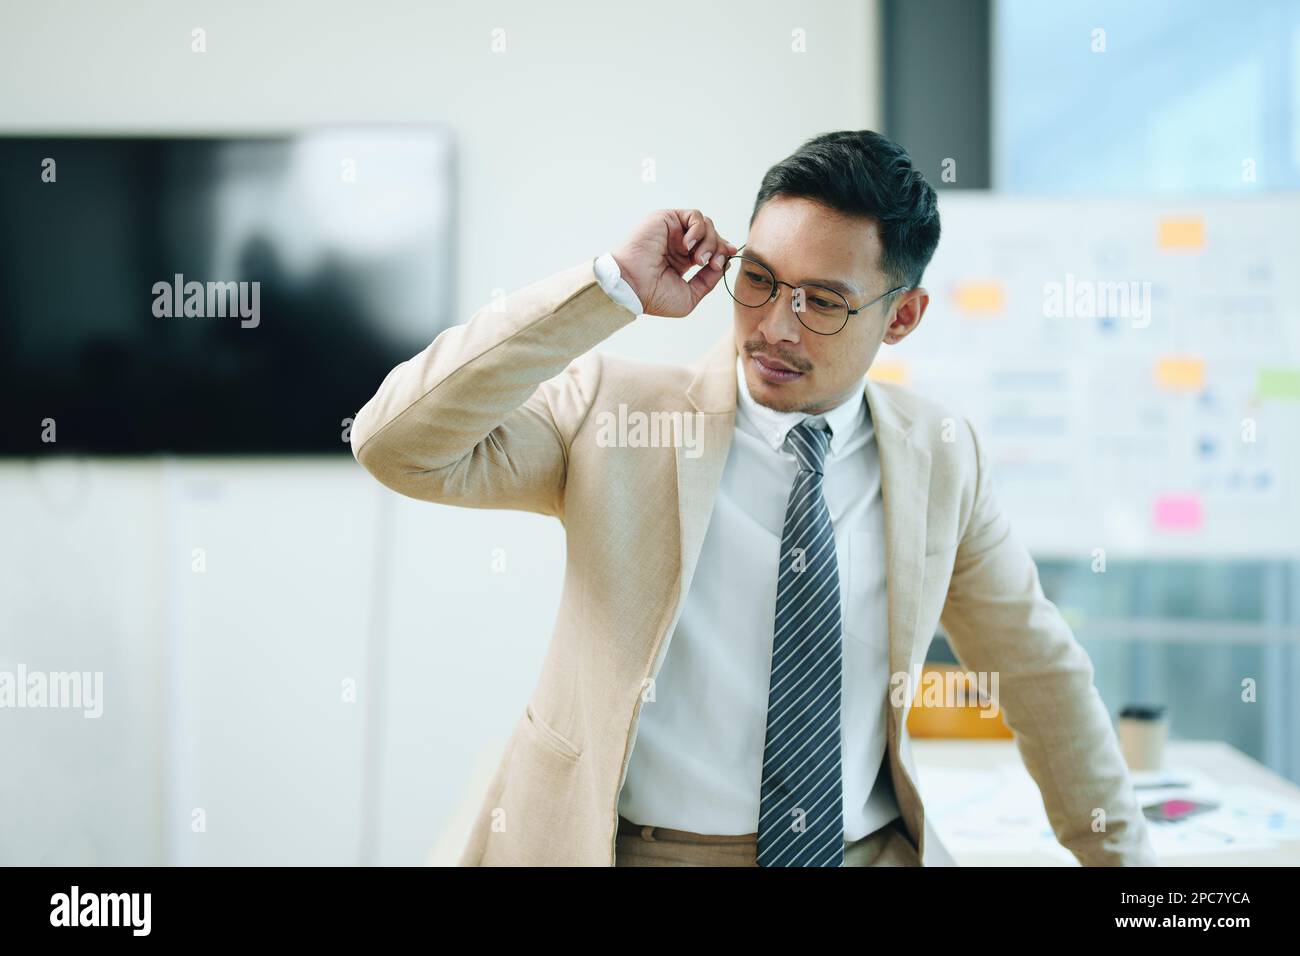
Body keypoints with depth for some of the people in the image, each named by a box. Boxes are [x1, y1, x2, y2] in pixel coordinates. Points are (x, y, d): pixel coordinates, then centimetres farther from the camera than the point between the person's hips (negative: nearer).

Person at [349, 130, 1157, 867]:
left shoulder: (939, 456, 5)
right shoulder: (611, 410, -3)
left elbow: (1037, 668, 14)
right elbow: (399, 444, -16)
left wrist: (1123, 853, 16)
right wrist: (613, 288, -17)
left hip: (870, 849, 1)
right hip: (627, 846, 0)